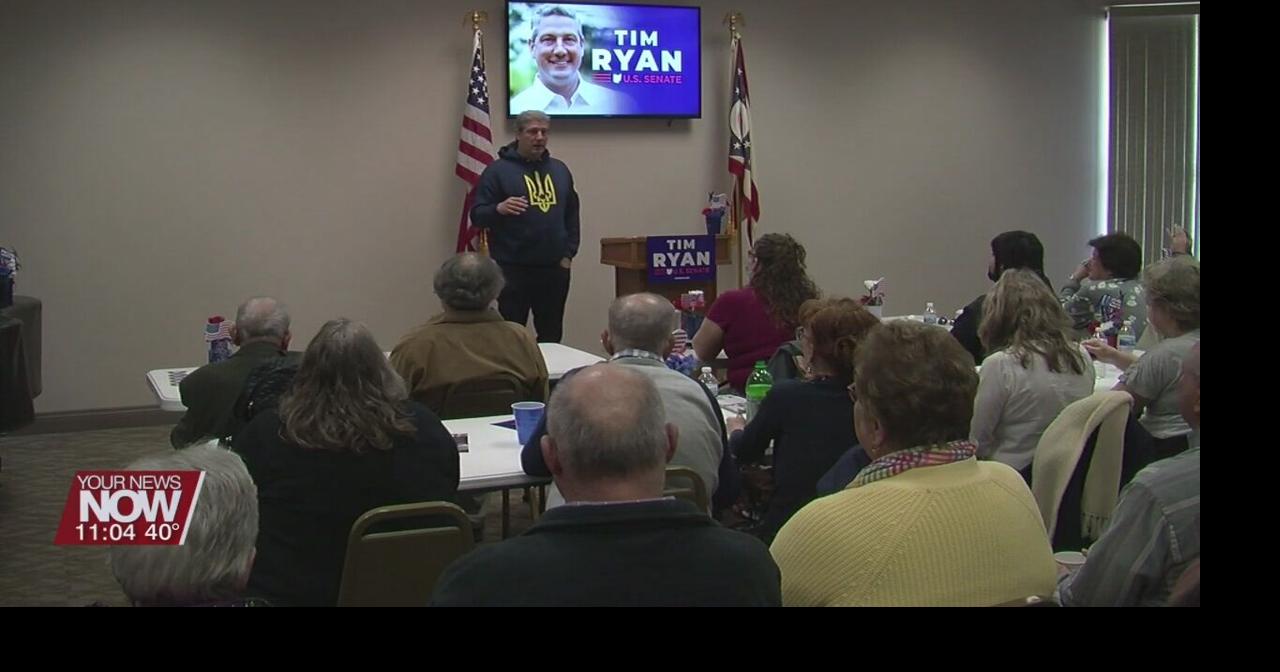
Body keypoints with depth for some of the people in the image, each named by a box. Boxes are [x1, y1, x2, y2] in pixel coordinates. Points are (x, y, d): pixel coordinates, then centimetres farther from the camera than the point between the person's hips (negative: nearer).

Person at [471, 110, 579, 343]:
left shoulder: (559, 170, 13)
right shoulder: (498, 170, -3)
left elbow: (572, 215, 18)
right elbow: (478, 216, -7)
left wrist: (569, 253, 7)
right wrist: (499, 209, -28)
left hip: (554, 269, 5)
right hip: (513, 269, -5)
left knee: (552, 337, 12)